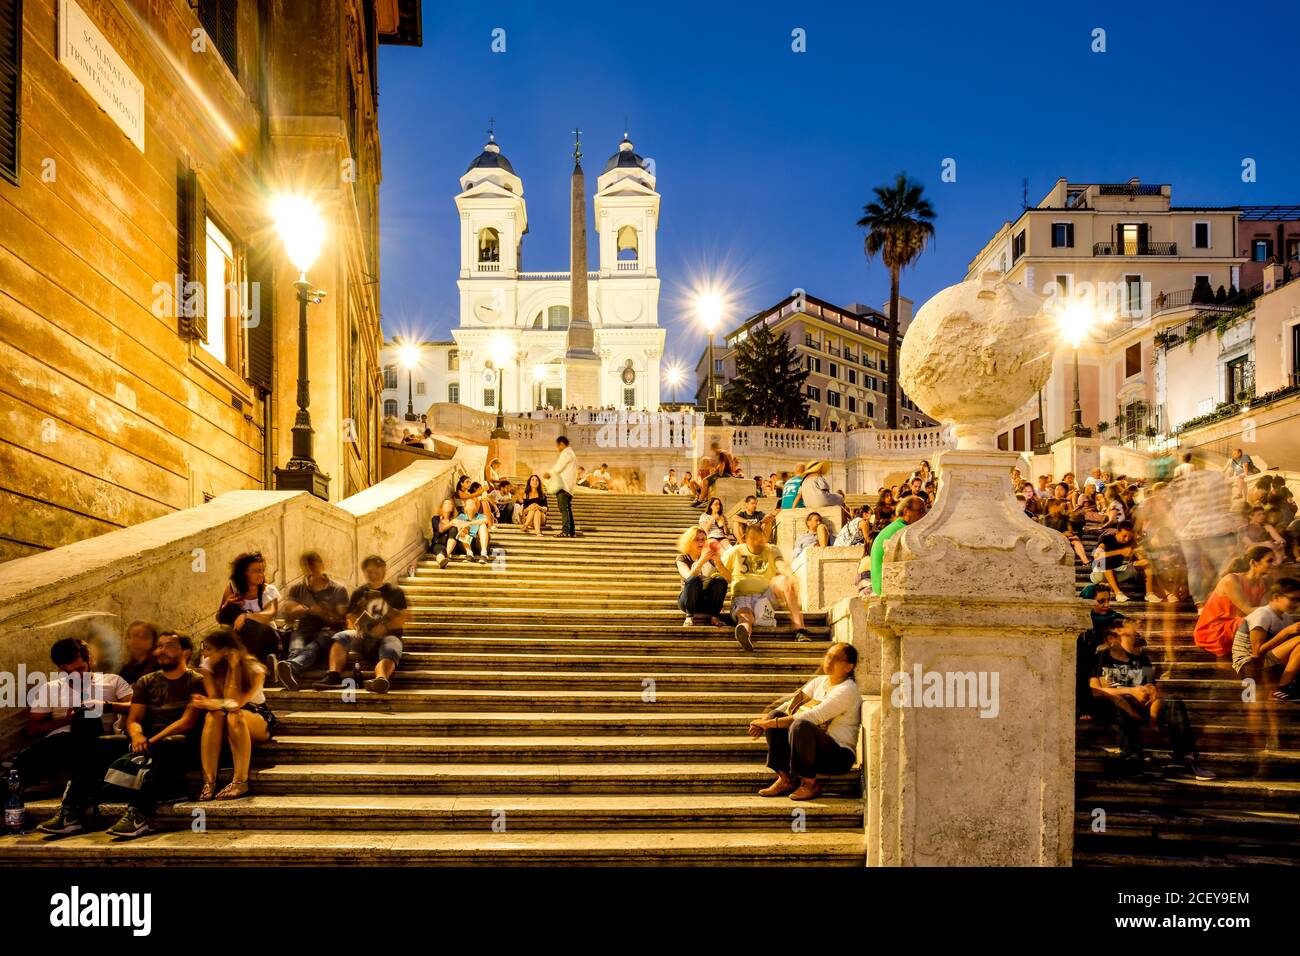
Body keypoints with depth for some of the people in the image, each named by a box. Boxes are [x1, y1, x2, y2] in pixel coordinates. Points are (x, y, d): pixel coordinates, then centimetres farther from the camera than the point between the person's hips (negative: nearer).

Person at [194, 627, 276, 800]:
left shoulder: (254, 669, -17)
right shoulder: (208, 666, -6)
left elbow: (236, 703, -27)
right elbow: (213, 699, -12)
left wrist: (233, 668, -28)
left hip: (259, 719, -3)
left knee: (235, 716, -37)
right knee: (213, 715, -33)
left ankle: (240, 782, -37)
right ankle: (209, 782, -38)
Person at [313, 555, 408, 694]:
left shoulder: (395, 592, 12)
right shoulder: (359, 592, 20)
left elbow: (401, 619, 3)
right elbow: (350, 618, 15)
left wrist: (385, 627, -17)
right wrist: (356, 624, -10)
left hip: (388, 635, -3)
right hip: (363, 636, 3)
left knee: (390, 652, -38)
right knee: (341, 637, -28)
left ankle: (381, 679, -71)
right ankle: (333, 676, -49)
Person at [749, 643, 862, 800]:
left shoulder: (847, 690, -15)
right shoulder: (819, 681, 11)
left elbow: (813, 716, -24)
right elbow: (792, 704, 6)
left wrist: (771, 723, -25)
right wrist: (765, 721, -13)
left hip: (839, 755, -8)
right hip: (817, 747, 8)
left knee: (801, 725, -34)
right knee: (776, 715, -9)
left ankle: (810, 783, -15)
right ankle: (785, 779, -8)